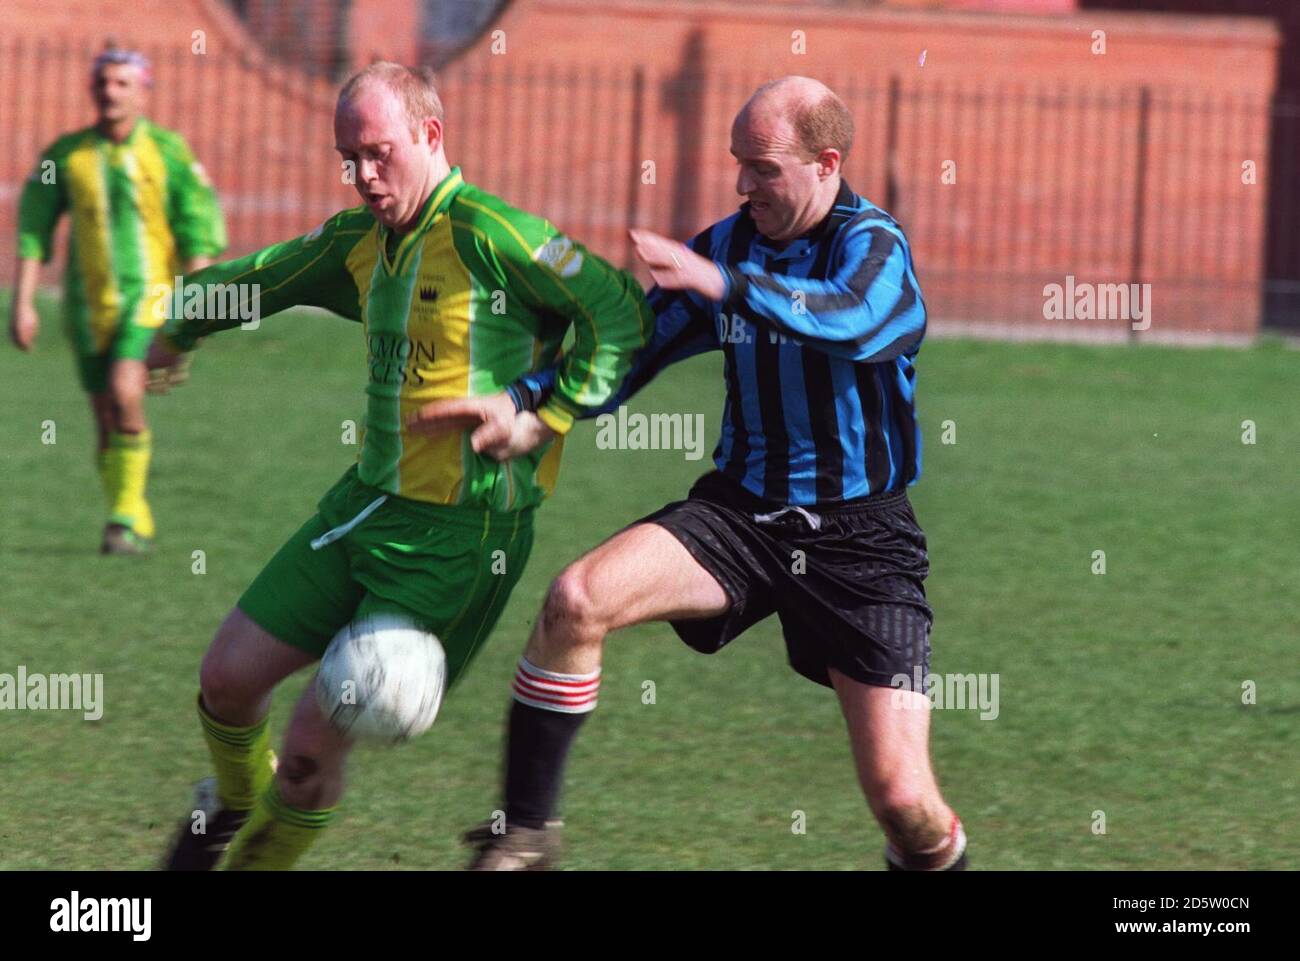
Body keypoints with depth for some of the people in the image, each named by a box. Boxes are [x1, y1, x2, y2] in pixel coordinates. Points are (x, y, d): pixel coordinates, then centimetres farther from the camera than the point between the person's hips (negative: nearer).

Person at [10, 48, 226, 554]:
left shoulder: (168, 151, -3)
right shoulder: (64, 155, 2)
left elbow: (199, 228, -2)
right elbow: (33, 230, 5)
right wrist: (22, 302, -1)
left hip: (150, 297, -3)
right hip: (89, 303, 3)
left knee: (124, 395, -22)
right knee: (107, 418, 4)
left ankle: (125, 517, -13)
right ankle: (135, 524, 20)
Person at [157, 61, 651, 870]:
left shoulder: (484, 234, -17)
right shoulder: (361, 241, 8)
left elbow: (621, 311, -18)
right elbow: (259, 281, 27)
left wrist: (545, 420, -21)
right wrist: (177, 333, 37)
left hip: (459, 537, -7)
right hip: (366, 505, 7)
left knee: (316, 742, -6)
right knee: (229, 675, 9)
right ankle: (236, 802, 40)